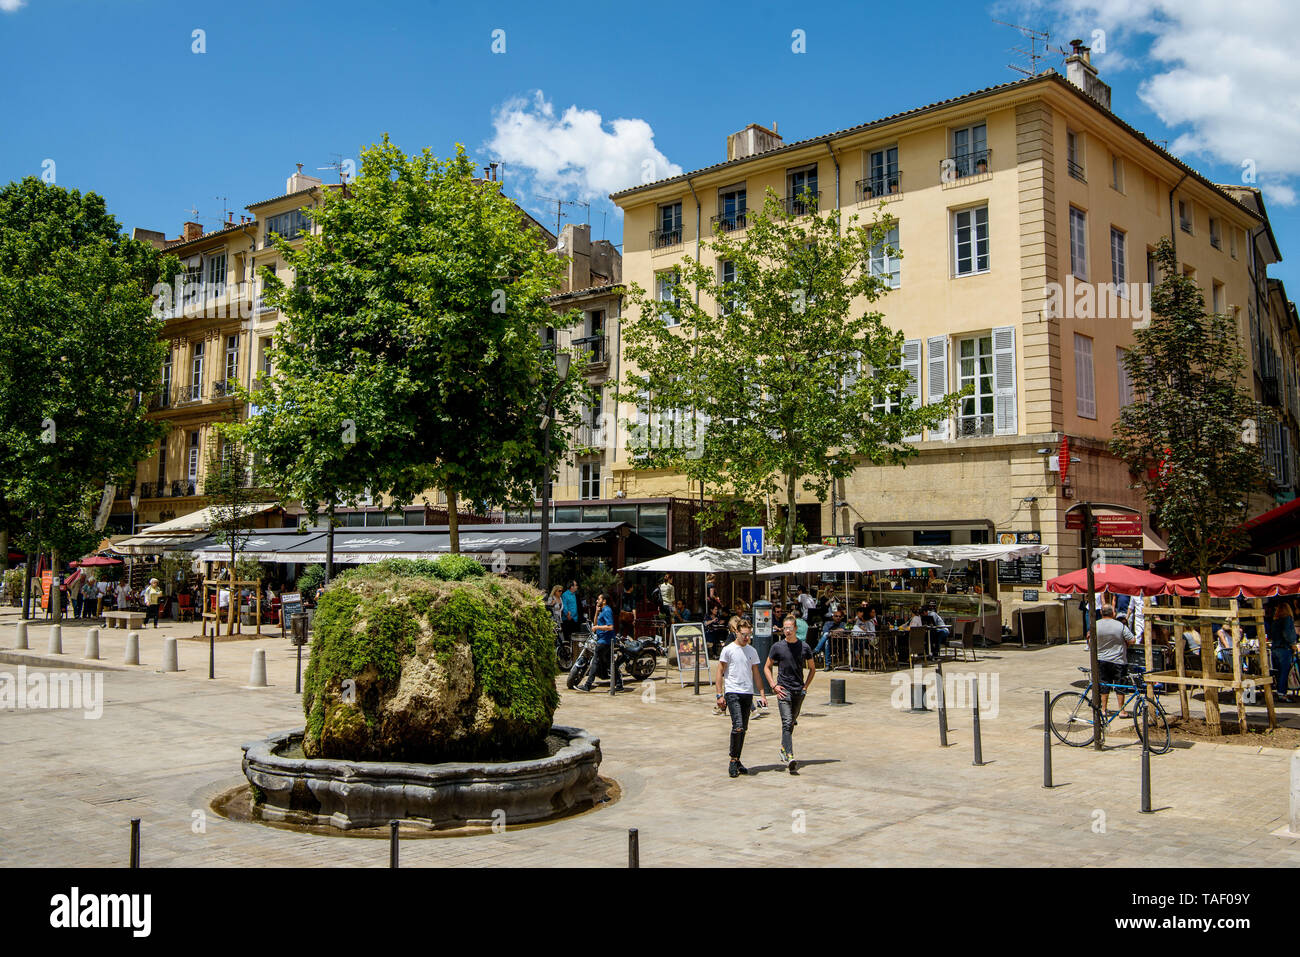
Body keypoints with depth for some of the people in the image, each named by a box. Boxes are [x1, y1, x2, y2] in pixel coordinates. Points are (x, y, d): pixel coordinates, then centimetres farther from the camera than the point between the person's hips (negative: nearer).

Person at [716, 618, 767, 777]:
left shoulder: (752, 651, 13)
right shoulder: (728, 650, -2)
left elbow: (756, 674, 17)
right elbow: (720, 673, -1)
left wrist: (762, 694, 10)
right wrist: (720, 695, -7)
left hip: (748, 693, 5)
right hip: (732, 692, -5)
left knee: (743, 728, 7)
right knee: (738, 726, -17)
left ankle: (736, 760, 17)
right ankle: (733, 760, -6)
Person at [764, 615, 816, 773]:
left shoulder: (804, 647, 3)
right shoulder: (777, 646, -1)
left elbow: (812, 668, 15)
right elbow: (767, 667, 9)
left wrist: (806, 686, 5)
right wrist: (774, 685, -2)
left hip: (799, 691, 3)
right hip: (784, 690, -3)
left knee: (792, 722, 15)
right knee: (787, 723, -14)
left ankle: (784, 748, 35)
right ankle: (790, 757, -22)